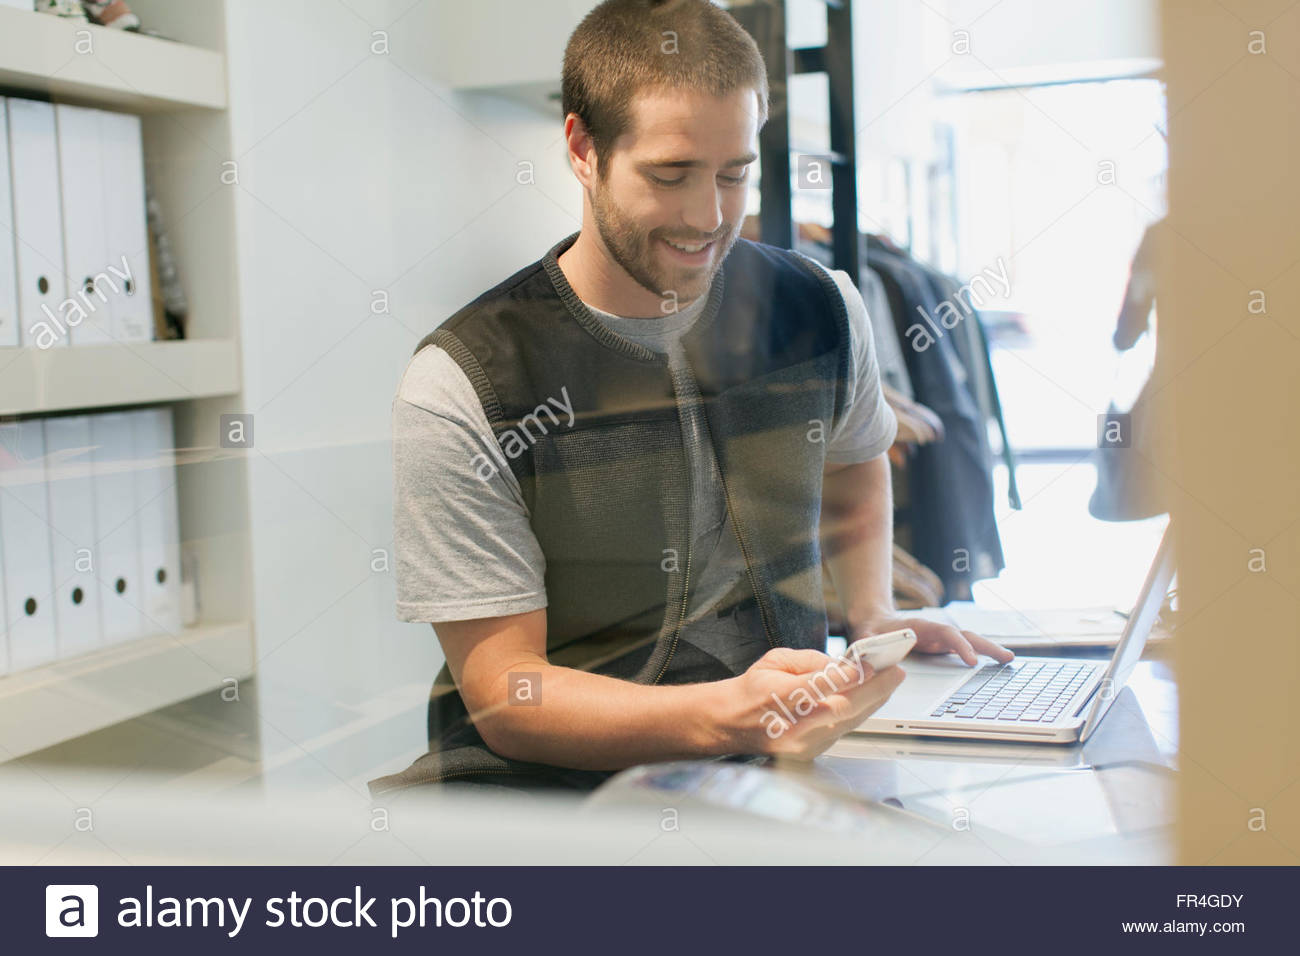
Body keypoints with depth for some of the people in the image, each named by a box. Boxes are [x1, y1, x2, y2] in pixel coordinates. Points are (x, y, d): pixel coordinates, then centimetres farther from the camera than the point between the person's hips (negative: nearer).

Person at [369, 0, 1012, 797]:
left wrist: (873, 615, 9)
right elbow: (504, 697, -12)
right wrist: (724, 717, -27)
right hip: (548, 783, -2)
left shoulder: (821, 310, 4)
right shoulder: (460, 384, -11)